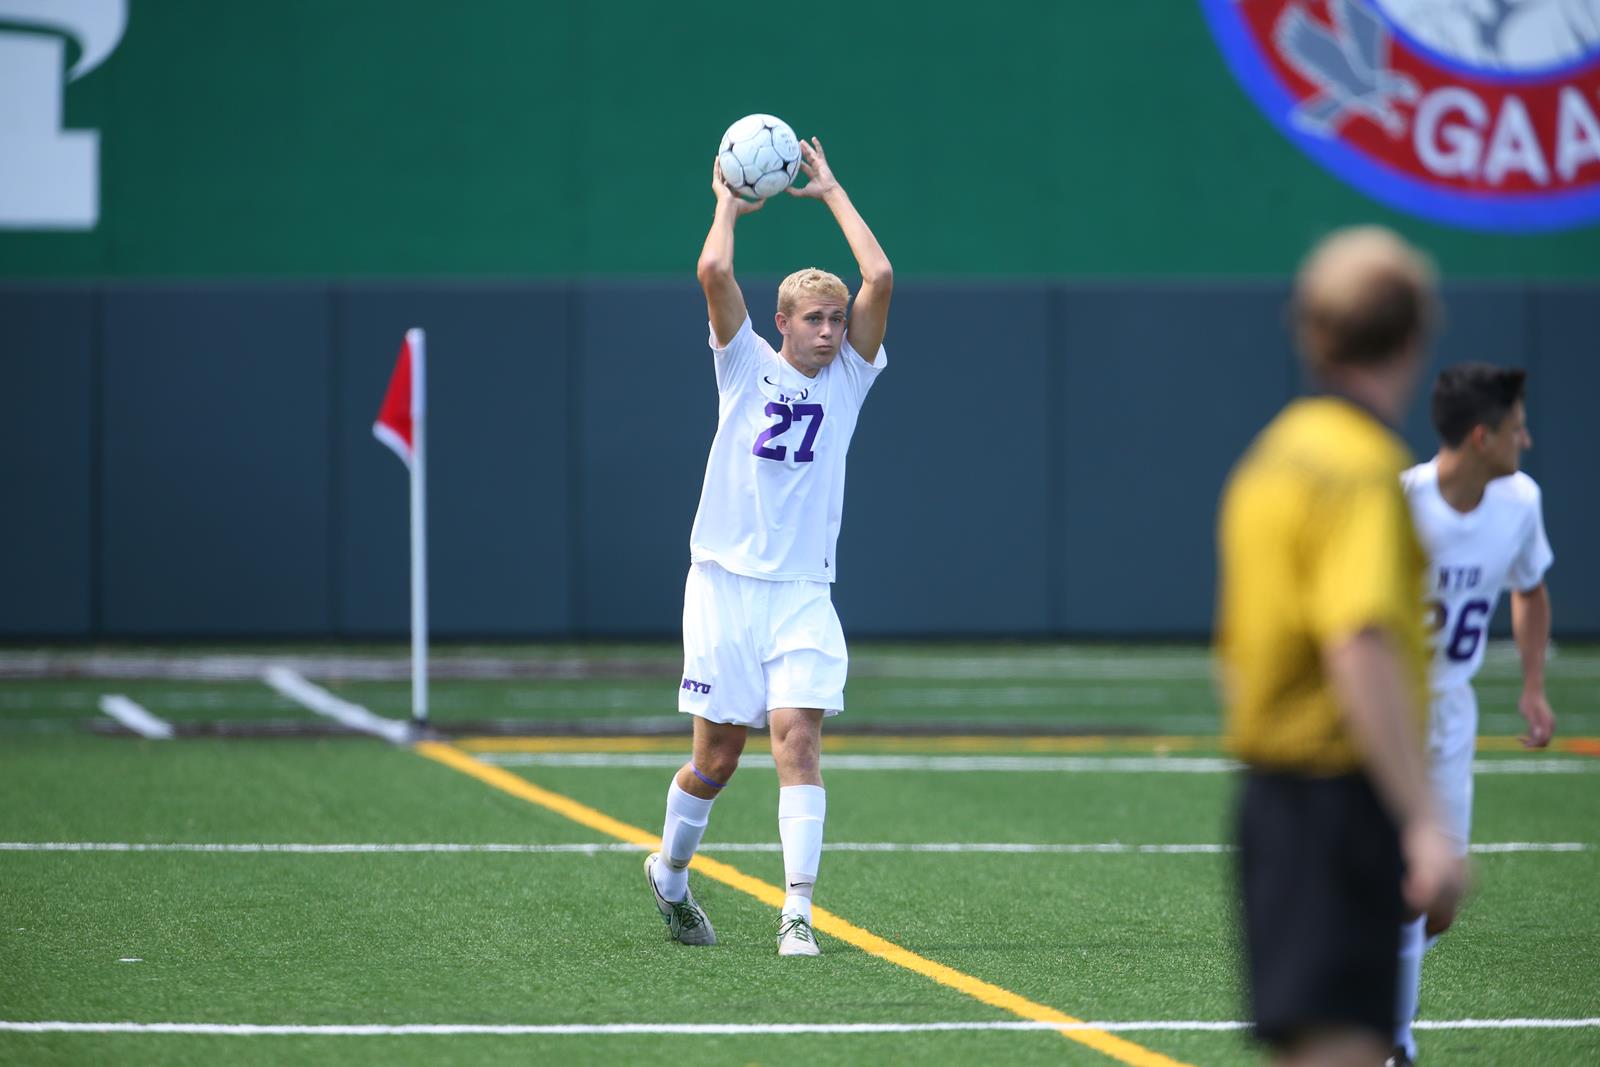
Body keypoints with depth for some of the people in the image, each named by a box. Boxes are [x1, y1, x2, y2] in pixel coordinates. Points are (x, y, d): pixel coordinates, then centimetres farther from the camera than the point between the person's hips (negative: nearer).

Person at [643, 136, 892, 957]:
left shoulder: (848, 376, 7)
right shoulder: (746, 365, 3)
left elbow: (879, 278, -4)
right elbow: (713, 272, -11)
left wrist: (832, 192, 4)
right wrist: (728, 204, 4)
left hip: (802, 592, 1)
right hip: (725, 581, -1)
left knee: (797, 735, -14)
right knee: (717, 755, 4)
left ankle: (797, 911, -17)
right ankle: (669, 871, 30)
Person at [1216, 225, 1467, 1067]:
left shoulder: (1275, 454, 14)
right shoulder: (1365, 468, -15)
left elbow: (1234, 652, 21)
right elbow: (1362, 653, -27)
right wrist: (1424, 824, -29)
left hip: (1274, 794, 9)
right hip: (1344, 799, -9)